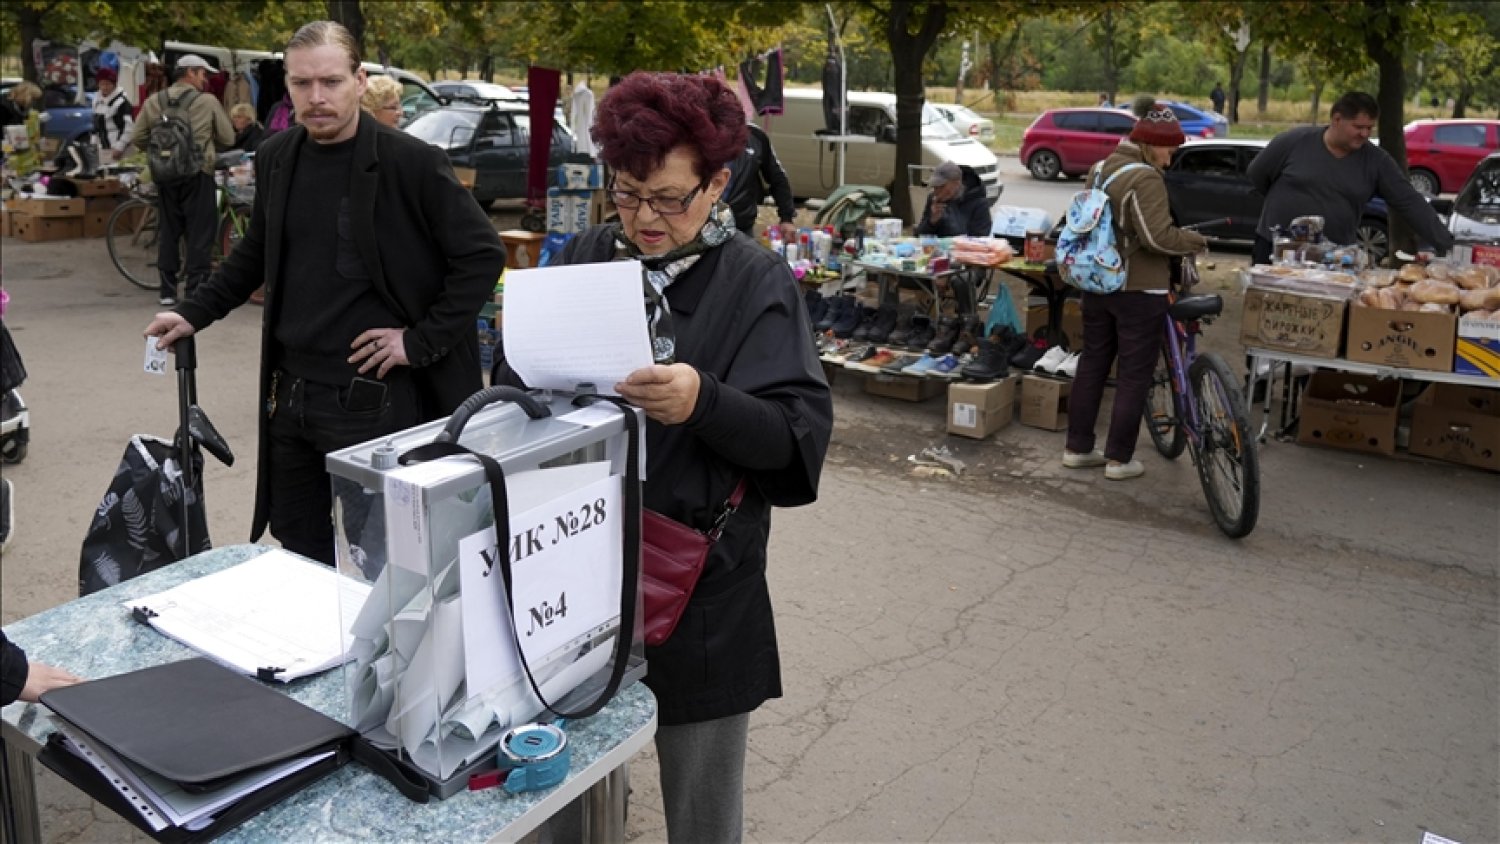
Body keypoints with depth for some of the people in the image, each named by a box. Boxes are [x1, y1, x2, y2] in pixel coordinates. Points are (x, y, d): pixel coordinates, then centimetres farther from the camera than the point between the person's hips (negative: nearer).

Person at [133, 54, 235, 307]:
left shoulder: (153, 102, 4)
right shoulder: (208, 102, -5)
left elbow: (139, 139, 3)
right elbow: (228, 138, -2)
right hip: (198, 173, -4)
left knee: (168, 231, 11)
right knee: (199, 232, 2)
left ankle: (167, 291, 14)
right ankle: (195, 289, 1)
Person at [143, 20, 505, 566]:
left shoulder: (412, 163, -12)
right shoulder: (275, 158, 7)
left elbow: (483, 256, -11)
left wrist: (422, 341, -12)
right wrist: (194, 313, 16)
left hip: (374, 396, -6)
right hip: (290, 392, 6)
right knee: (296, 544, 17)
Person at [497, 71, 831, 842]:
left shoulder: (757, 284, -7)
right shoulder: (584, 258, 5)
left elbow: (800, 434, -15)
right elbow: (516, 383, 9)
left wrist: (704, 403, -33)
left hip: (699, 589, -3)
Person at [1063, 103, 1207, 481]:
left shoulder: (1100, 169, 10)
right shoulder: (1145, 178, -18)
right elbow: (1158, 236, -25)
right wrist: (1194, 241, -9)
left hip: (1097, 285, 8)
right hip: (1138, 290, -8)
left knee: (1091, 365, 15)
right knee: (1134, 376, 2)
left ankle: (1077, 448, 20)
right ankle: (1119, 458, 7)